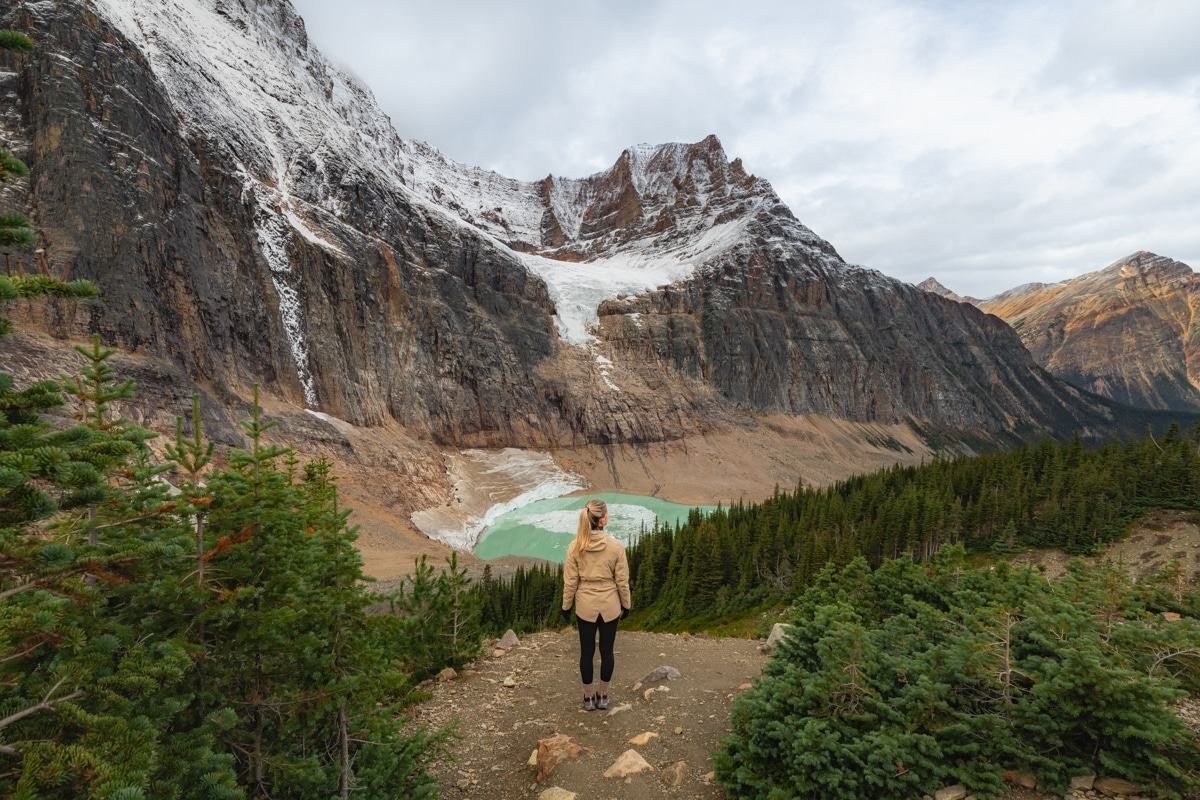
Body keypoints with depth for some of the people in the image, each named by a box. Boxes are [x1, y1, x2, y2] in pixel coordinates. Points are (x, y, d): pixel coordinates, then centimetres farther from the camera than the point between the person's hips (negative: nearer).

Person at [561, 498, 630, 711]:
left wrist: (566, 606, 7)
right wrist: (626, 604, 7)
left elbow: (570, 581, -7)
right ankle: (603, 696, 30)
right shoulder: (616, 546, -16)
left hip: (585, 607, 1)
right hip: (609, 606, 0)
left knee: (586, 652, 15)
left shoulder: (575, 547, -14)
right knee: (607, 651, 16)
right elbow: (622, 581, -8)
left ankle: (589, 697, 29)